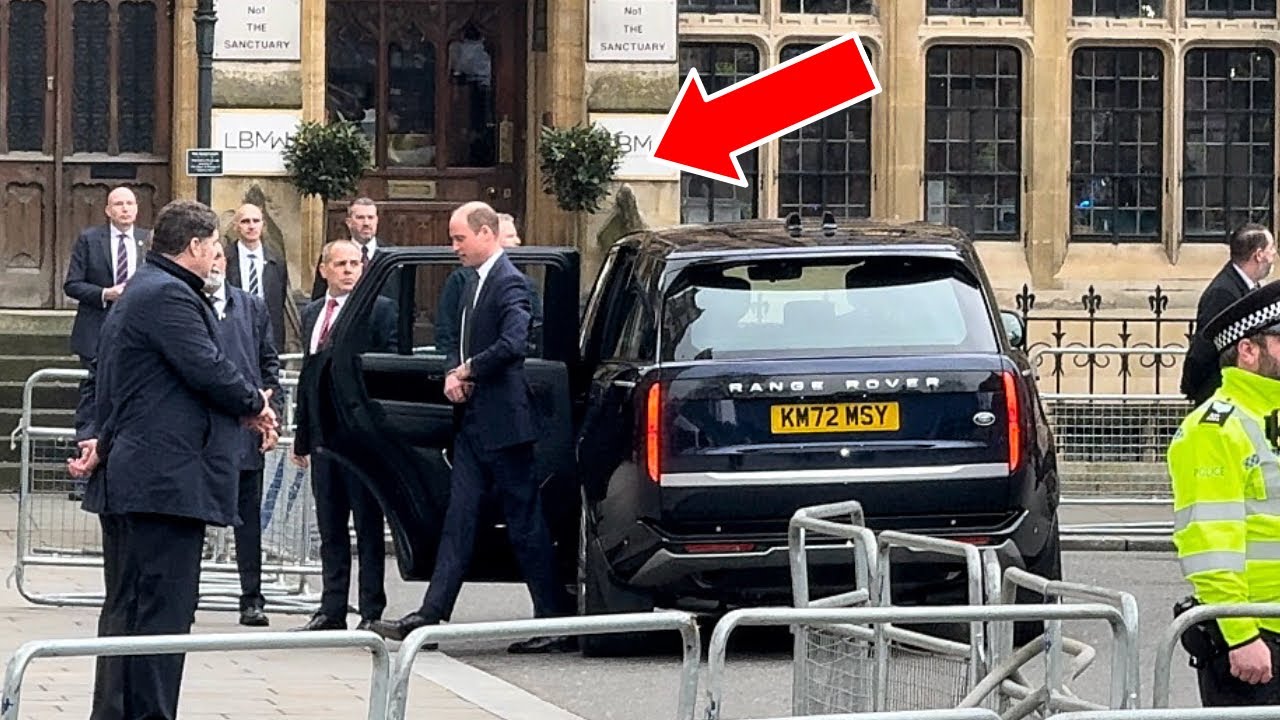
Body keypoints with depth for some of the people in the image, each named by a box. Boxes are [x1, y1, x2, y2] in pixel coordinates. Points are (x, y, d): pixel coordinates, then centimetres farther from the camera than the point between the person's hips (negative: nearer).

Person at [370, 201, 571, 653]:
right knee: (458, 519, 7)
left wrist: (468, 370, -15)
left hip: (503, 424, -10)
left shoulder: (509, 283, -14)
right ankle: (431, 616, 6)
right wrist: (454, 374, 1)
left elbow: (512, 344, -28)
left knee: (525, 523, -3)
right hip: (473, 421, 10)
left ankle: (553, 625, 4)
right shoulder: (475, 282, 16)